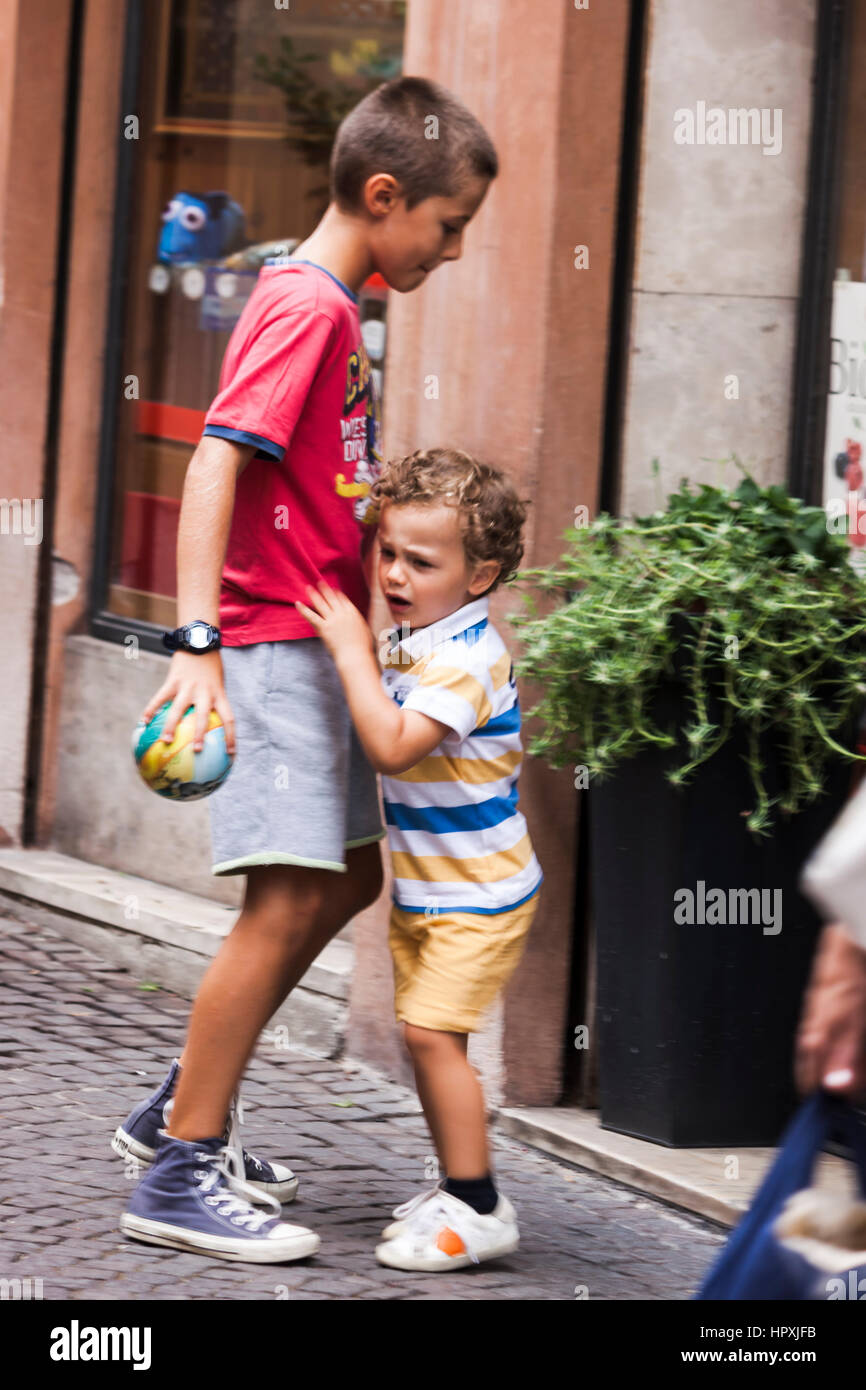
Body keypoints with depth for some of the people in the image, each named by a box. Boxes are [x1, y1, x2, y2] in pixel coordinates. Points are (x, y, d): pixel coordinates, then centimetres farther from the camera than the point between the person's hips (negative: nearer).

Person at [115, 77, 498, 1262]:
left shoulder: (330, 307, 15)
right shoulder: (305, 307, -15)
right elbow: (217, 464, -25)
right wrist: (198, 643, -32)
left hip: (316, 643, 11)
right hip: (274, 642, -11)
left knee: (349, 878, 16)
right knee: (289, 898, -12)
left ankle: (180, 1114, 23)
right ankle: (180, 1178, -8)